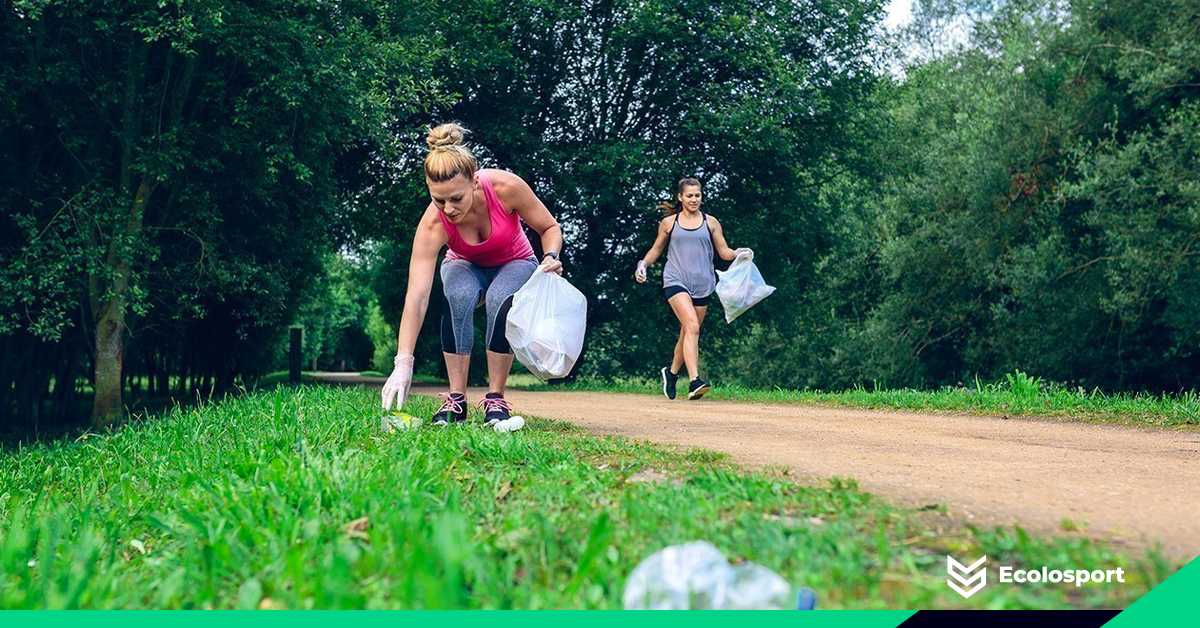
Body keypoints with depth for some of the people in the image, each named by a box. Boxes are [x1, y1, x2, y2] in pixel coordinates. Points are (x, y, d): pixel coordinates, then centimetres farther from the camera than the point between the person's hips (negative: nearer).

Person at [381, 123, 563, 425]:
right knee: (459, 296, -35)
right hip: (466, 267, 0)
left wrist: (551, 257, -35)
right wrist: (403, 363, -45)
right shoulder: (432, 225, -33)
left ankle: (495, 398, -20)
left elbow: (550, 227, -13)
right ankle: (456, 399, -25)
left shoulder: (506, 187, -33)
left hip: (515, 264, 0)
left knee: (499, 299, -34)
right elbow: (416, 297, -37)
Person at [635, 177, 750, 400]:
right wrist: (643, 264, 2)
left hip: (702, 285, 3)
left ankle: (671, 372, 34)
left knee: (688, 335, 9)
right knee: (692, 326, -22)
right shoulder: (669, 223, 8)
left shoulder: (710, 222, 11)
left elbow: (724, 252, 11)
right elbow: (656, 249, 18)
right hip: (675, 281, -3)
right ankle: (694, 381, -29)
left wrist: (738, 254, -9)